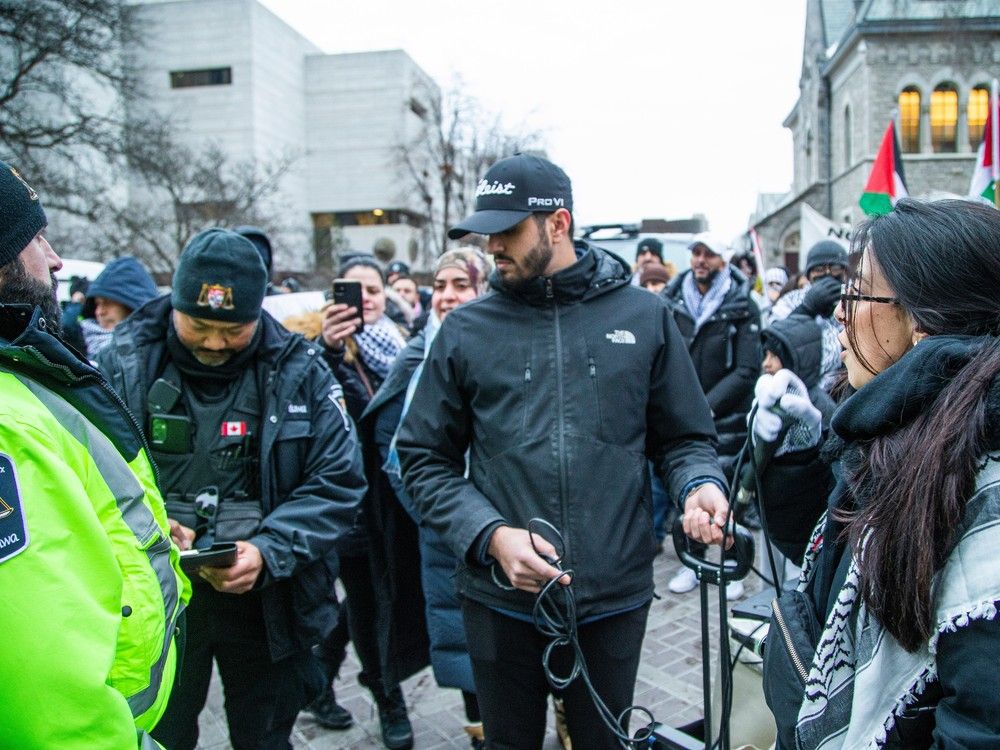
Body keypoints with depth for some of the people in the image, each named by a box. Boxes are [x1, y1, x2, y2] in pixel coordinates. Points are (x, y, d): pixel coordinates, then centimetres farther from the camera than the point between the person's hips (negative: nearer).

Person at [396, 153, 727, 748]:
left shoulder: (644, 317, -1)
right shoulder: (467, 330, -2)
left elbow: (686, 437, 6)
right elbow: (426, 460, 0)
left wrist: (702, 485, -15)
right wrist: (492, 535, -14)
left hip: (614, 595, 0)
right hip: (501, 599, 1)